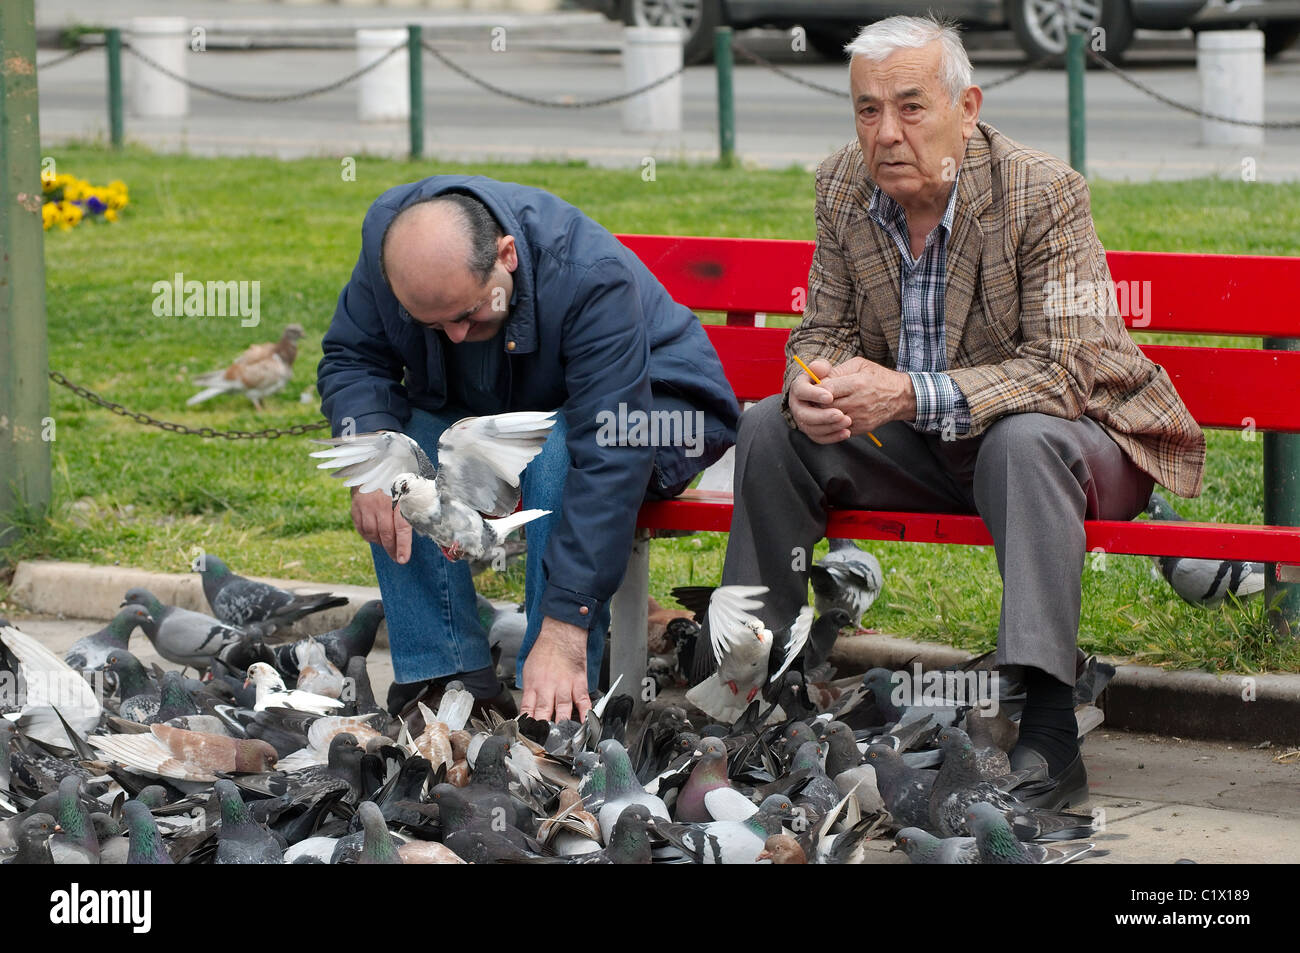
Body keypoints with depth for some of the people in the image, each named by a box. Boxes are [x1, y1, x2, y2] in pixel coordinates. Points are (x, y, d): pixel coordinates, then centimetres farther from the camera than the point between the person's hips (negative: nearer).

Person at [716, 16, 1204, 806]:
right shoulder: (843, 188, -4)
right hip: (922, 449, 6)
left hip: (1067, 436, -6)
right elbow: (824, 329, 5)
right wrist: (813, 389, -21)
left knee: (1023, 440, -38)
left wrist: (910, 395, -38)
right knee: (772, 428, -10)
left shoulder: (1045, 193, -22)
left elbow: (1062, 373, -28)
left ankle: (1048, 734, -42)